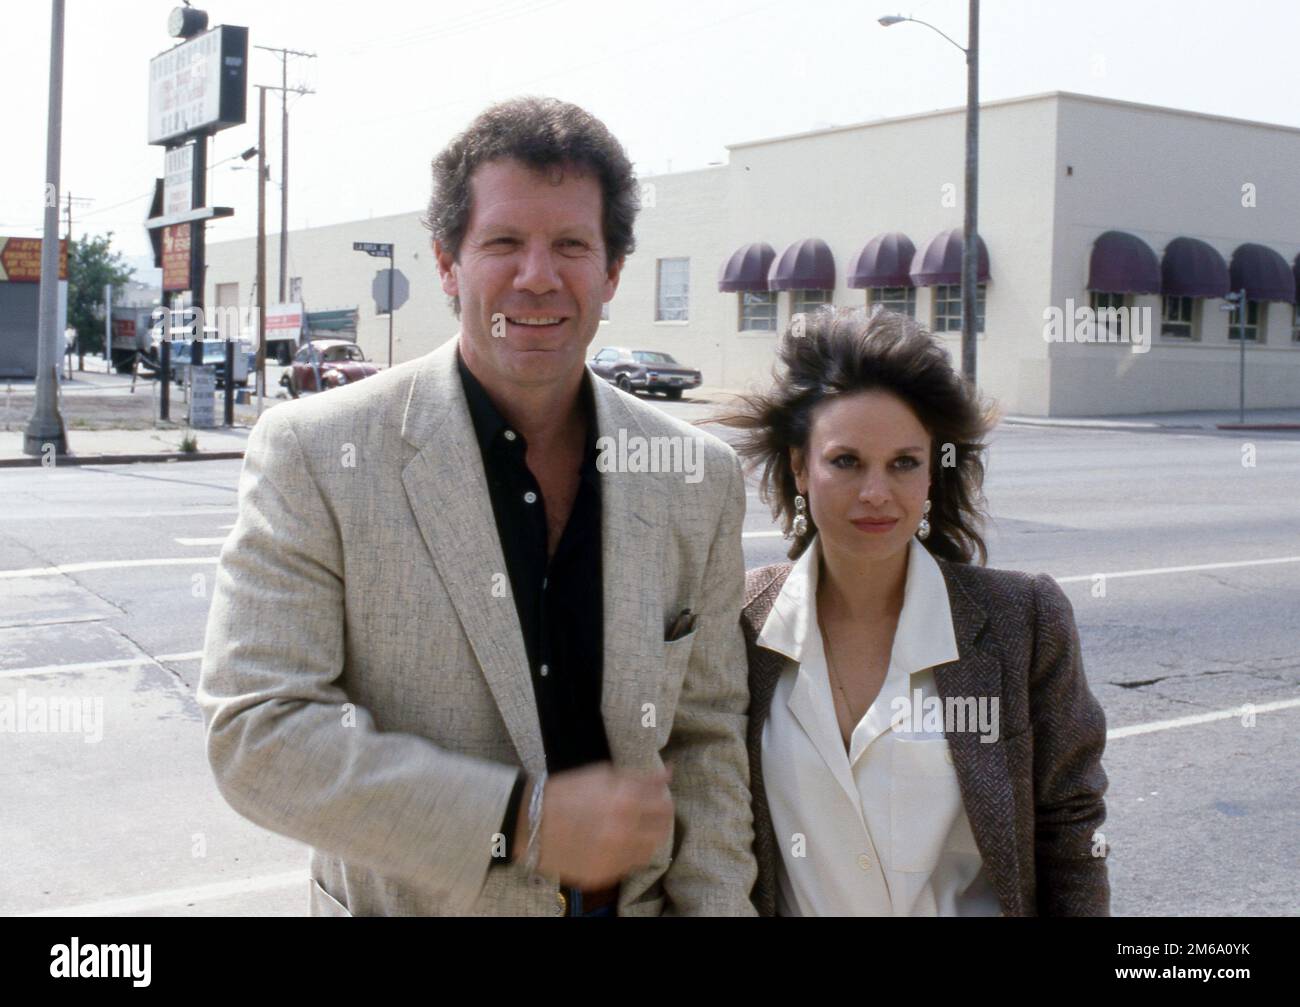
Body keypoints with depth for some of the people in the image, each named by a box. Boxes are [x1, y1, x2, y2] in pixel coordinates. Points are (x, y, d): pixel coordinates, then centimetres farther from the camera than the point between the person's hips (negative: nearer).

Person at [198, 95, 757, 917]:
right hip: (405, 905, -3)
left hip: (640, 901, 3)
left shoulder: (702, 478, -4)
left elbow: (708, 736, 2)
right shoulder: (313, 456, -14)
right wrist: (525, 821, -23)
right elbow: (256, 733, -19)